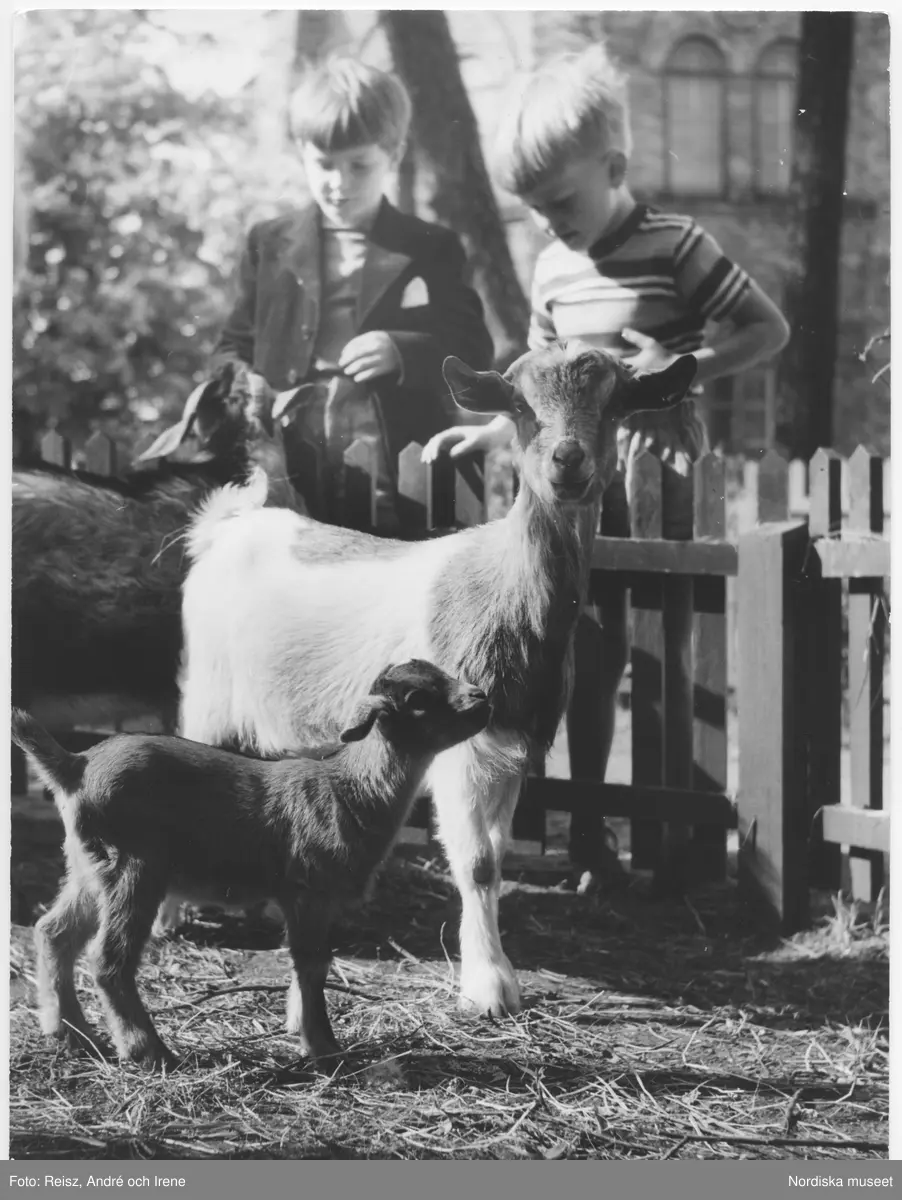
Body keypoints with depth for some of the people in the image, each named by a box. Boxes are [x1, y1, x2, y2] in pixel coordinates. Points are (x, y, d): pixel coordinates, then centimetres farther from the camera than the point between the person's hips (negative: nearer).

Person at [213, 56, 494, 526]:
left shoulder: (431, 250, 6)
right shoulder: (269, 245, 12)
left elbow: (473, 350, 0)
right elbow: (233, 348, 16)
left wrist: (402, 352, -19)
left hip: (399, 481, -2)